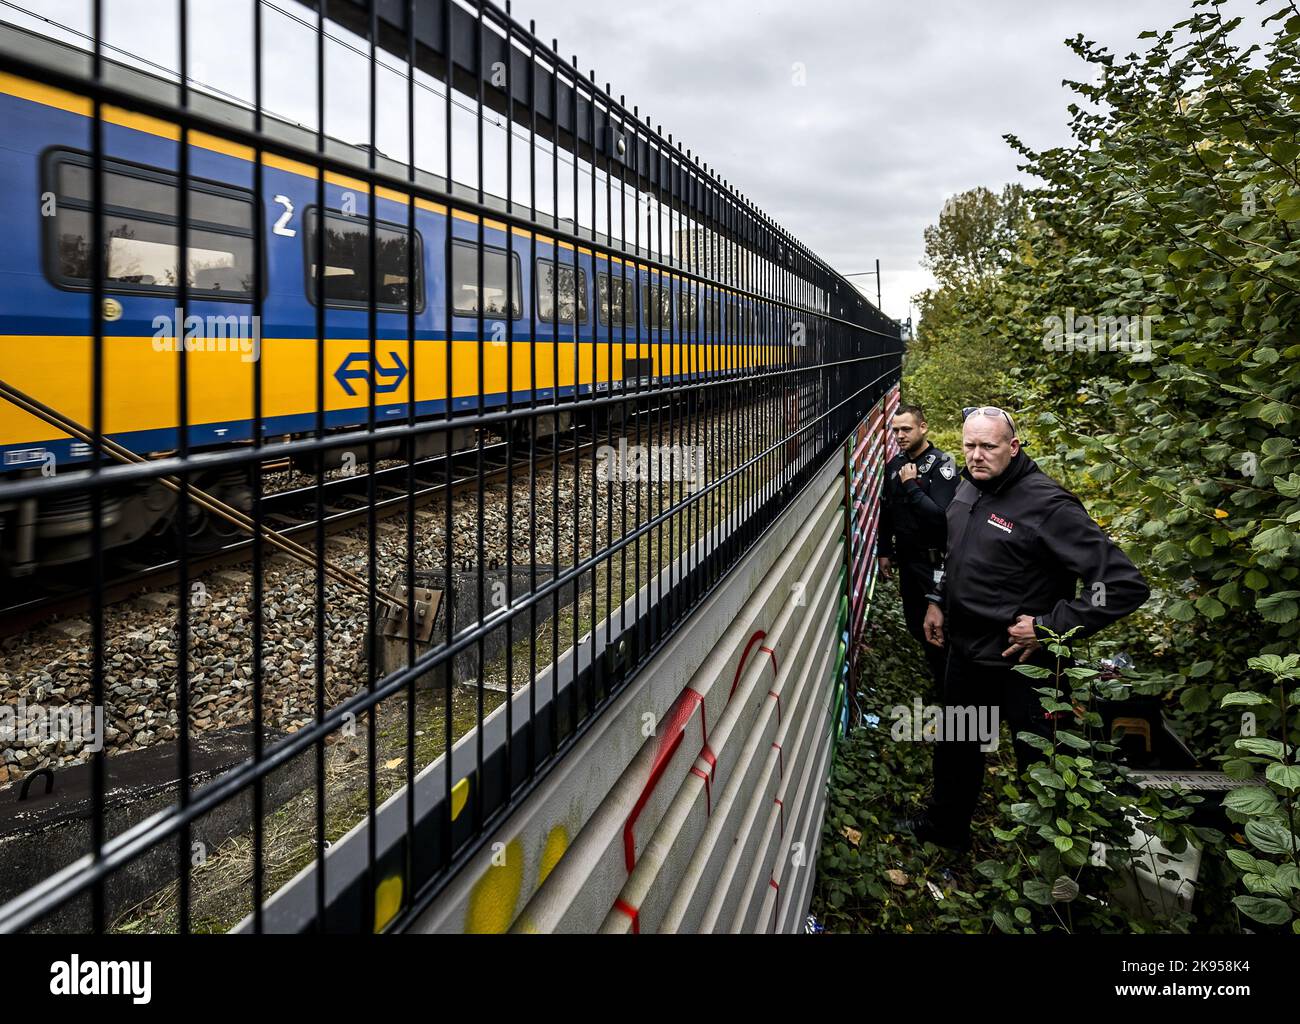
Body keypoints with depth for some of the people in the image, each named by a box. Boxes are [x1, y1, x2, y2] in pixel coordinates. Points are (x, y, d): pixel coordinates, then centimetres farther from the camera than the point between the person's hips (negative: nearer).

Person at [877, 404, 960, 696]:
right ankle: (938, 681, 34)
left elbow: (941, 515, -26)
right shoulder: (895, 465, 5)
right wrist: (884, 551, 17)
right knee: (915, 623, 16)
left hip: (934, 561, -7)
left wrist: (911, 485, -23)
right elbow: (886, 510, 16)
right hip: (906, 559, 7)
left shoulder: (941, 463, -15)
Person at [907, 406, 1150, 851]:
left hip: (1021, 664, -8)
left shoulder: (1048, 505, -25)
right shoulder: (969, 488, 1)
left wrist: (1050, 627, -24)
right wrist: (938, 601, 12)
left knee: (1036, 762, 10)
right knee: (955, 746, 26)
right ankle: (947, 827, 49)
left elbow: (1125, 583, -28)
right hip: (964, 650, 8)